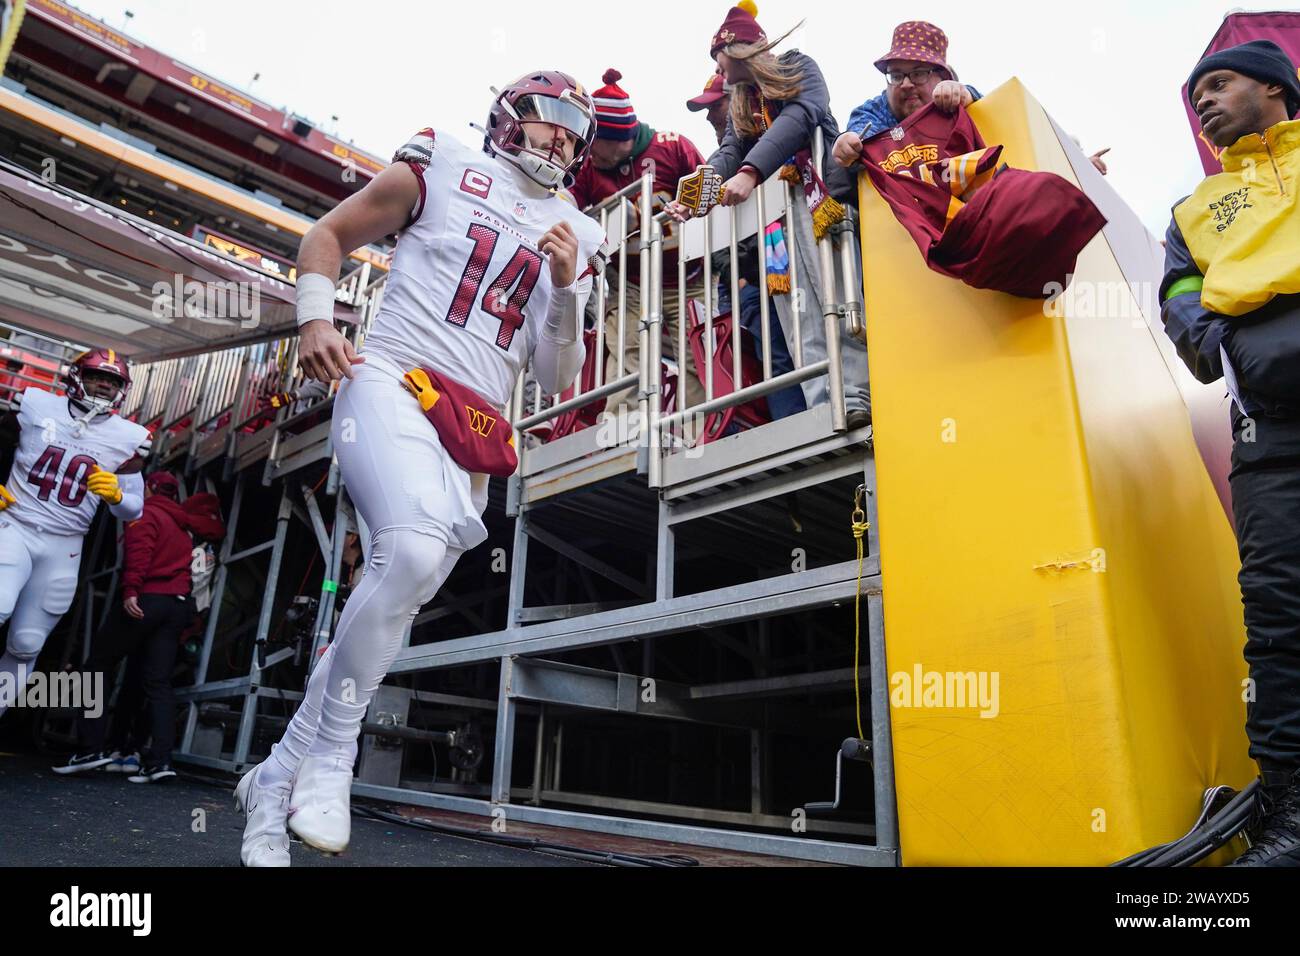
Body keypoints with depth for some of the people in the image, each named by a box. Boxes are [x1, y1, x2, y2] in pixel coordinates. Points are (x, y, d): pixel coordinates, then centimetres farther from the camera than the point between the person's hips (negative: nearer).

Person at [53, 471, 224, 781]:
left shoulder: (145, 514, 2)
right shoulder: (184, 521, 22)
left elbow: (139, 551, -14)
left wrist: (130, 590, -25)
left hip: (147, 600, -6)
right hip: (180, 604, 6)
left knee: (96, 667, 5)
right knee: (158, 682, 1)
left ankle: (91, 749, -2)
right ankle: (160, 760, -9)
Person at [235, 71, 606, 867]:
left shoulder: (576, 238, 19)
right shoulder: (441, 169, 11)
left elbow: (558, 379, 14)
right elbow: (328, 237, 15)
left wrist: (567, 288, 0)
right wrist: (316, 319, -2)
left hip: (474, 441, 5)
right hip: (392, 385, -4)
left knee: (397, 599, -1)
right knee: (416, 549, -31)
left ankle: (277, 780, 18)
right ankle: (329, 757, -10)